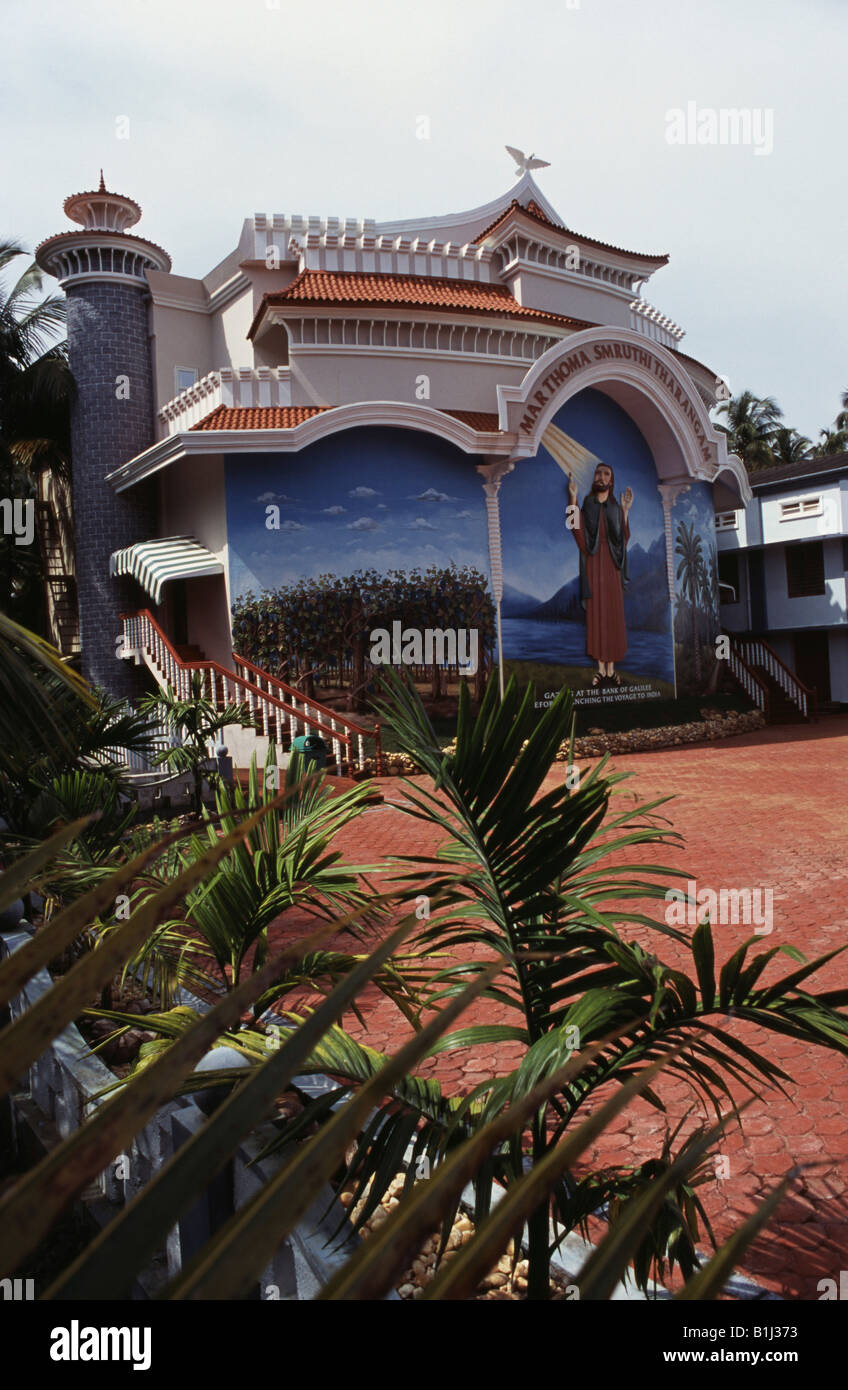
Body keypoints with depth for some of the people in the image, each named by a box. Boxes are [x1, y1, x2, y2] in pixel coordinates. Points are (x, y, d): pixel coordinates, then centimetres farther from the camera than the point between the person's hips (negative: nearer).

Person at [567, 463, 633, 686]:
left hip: (611, 566, 2)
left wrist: (625, 511, -2)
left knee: (613, 614, 0)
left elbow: (623, 539, 4)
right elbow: (578, 531, -10)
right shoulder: (586, 504, 7)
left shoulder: (616, 507, 11)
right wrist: (573, 497, -14)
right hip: (593, 563, -1)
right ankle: (601, 668, 3)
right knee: (596, 613, -2)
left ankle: (612, 667, 6)